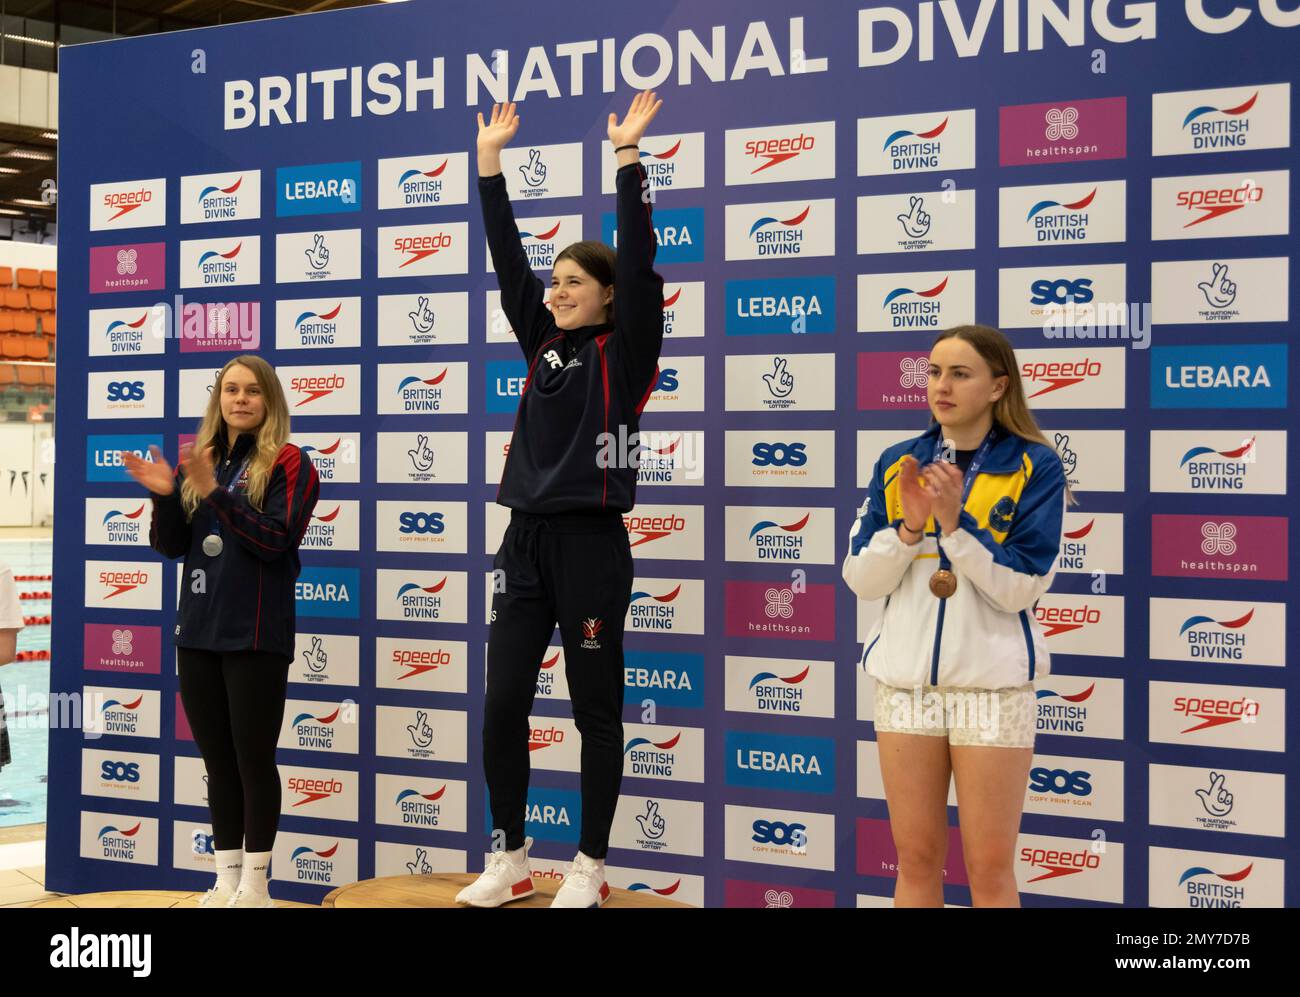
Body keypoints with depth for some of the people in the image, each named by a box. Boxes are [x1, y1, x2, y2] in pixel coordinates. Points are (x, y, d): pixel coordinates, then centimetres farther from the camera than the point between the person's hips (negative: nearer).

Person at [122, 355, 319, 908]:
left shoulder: (289, 462, -4)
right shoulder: (199, 461, 12)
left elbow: (275, 540, -16)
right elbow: (171, 546, 10)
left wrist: (215, 493, -22)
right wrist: (165, 496, -8)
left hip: (256, 635, -6)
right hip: (198, 632, 6)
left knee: (253, 759, 0)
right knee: (217, 761, 12)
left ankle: (255, 885, 10)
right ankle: (226, 880, 21)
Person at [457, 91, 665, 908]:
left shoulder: (625, 352, -1)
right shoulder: (545, 343, 13)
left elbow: (640, 264, -11)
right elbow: (508, 260, 12)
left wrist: (628, 159, -13)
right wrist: (490, 165, 10)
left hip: (590, 542, -6)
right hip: (526, 539, 6)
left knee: (596, 711, 4)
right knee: (503, 706, 5)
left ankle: (590, 869, 14)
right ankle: (510, 861, 18)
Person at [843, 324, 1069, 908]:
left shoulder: (1034, 466, -4)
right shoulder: (898, 463, 7)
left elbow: (1022, 588, -11)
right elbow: (860, 580, 3)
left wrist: (955, 521, -20)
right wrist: (908, 526, -13)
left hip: (993, 683, -3)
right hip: (905, 679, 3)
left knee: (989, 867, 2)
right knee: (916, 860, 10)